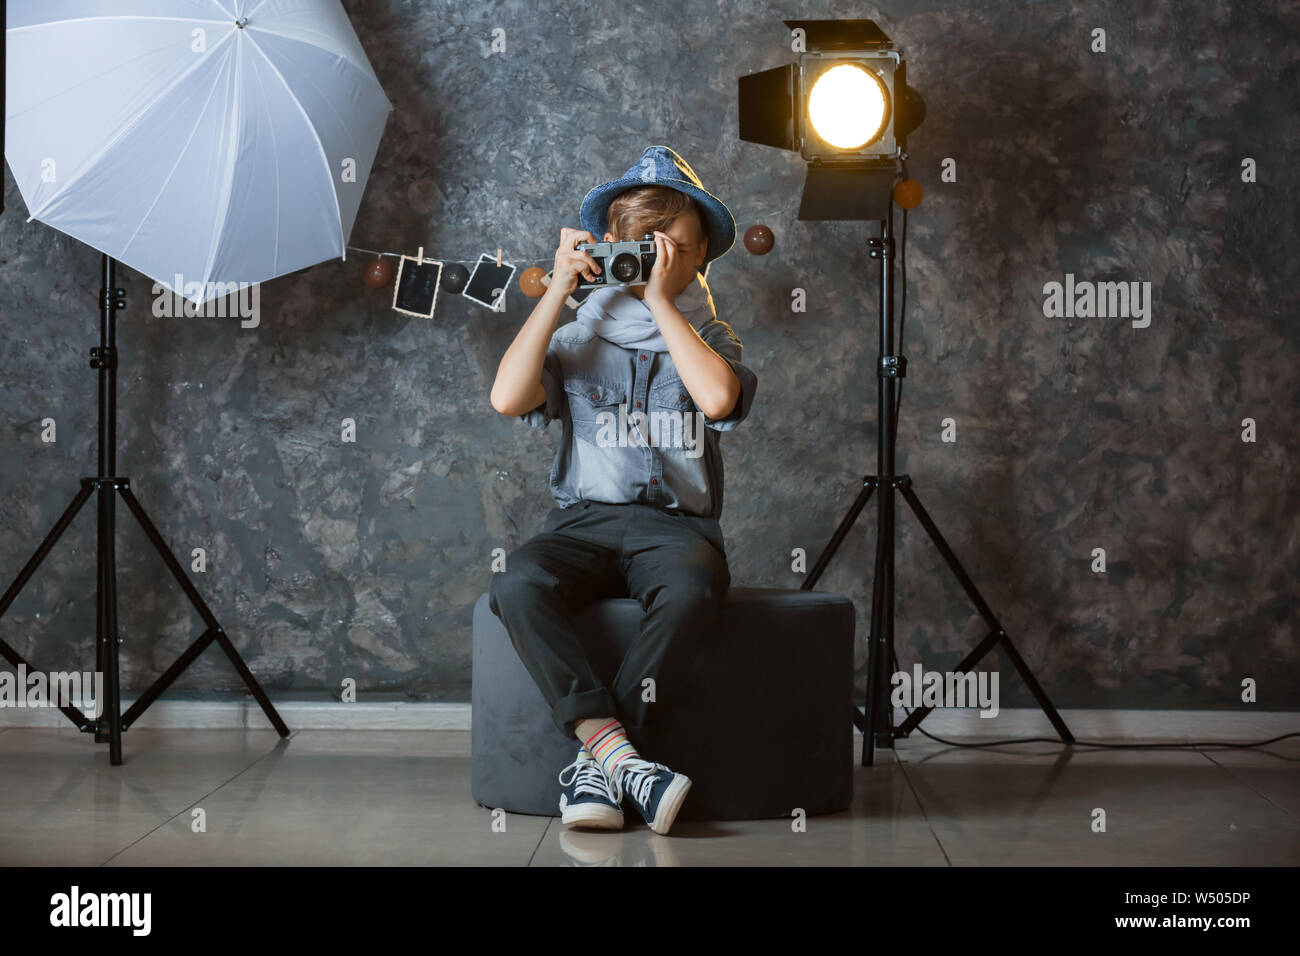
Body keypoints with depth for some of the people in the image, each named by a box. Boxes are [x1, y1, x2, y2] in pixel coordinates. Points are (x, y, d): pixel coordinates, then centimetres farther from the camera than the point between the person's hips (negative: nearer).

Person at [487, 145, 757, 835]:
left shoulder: (708, 336, 17)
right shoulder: (579, 338, 18)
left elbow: (718, 398, -9)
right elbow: (507, 397, -2)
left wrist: (661, 301, -3)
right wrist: (558, 289, 3)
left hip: (676, 524, -1)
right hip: (584, 519, 1)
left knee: (690, 593, -38)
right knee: (518, 585, -34)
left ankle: (595, 764, -32)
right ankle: (621, 757, -37)